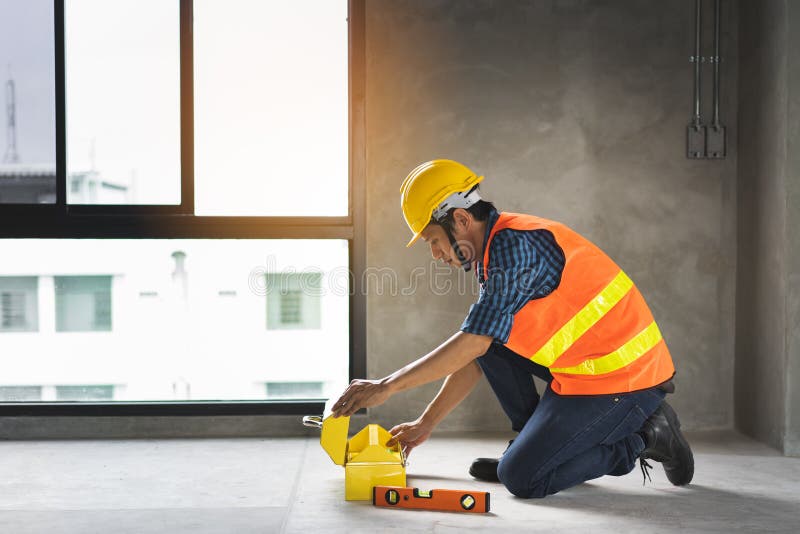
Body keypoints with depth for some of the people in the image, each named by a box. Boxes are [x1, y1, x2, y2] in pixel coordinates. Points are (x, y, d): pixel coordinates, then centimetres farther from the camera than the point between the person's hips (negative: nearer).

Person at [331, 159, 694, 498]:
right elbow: (478, 356, 16)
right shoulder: (497, 249, 12)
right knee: (488, 335, 9)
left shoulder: (514, 247, -19)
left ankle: (642, 436, 2)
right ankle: (534, 443, 15)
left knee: (520, 478, -10)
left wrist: (385, 386, -17)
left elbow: (471, 346, -22)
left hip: (620, 377, -10)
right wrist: (426, 423, 17)